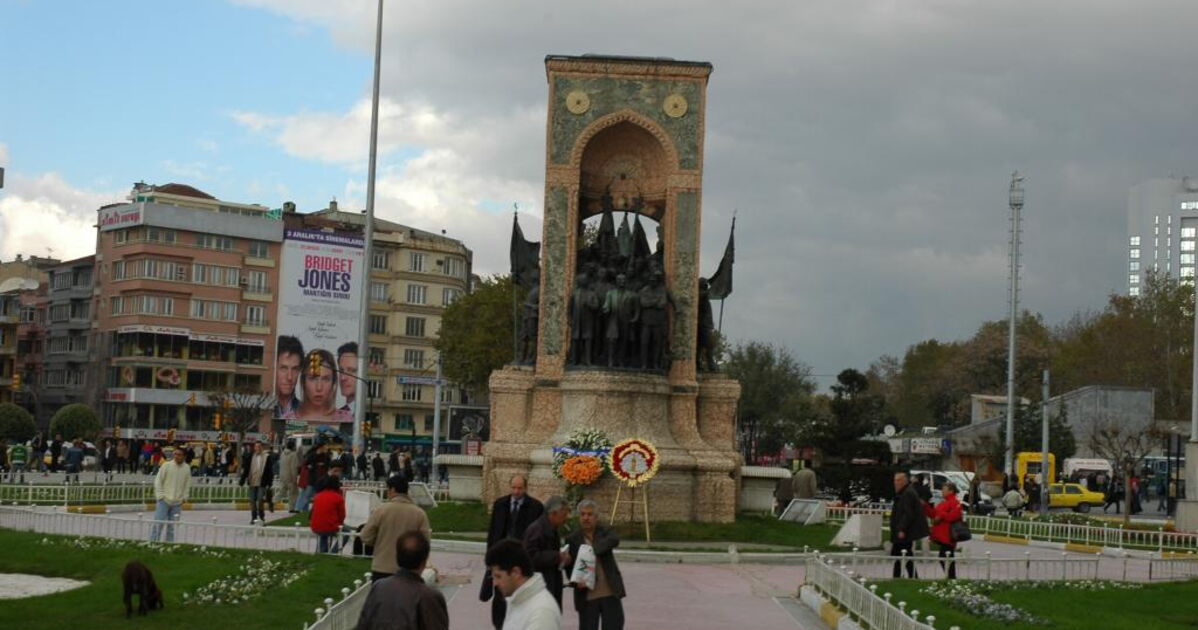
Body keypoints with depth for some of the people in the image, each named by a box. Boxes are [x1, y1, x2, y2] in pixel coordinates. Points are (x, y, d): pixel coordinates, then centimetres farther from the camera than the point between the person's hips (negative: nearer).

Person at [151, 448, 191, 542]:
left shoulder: (187, 468, 2)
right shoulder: (166, 465, -6)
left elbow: (187, 485, 11)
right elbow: (158, 481, -2)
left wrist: (184, 497, 4)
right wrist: (160, 496, -7)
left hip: (177, 503, 2)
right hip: (164, 500, -2)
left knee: (172, 527, 6)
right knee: (158, 524, -7)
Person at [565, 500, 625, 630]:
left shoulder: (604, 532, 4)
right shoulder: (572, 539, 1)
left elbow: (614, 540, -19)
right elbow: (569, 566, -1)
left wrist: (592, 550, -33)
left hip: (610, 592, 1)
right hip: (587, 595, -1)